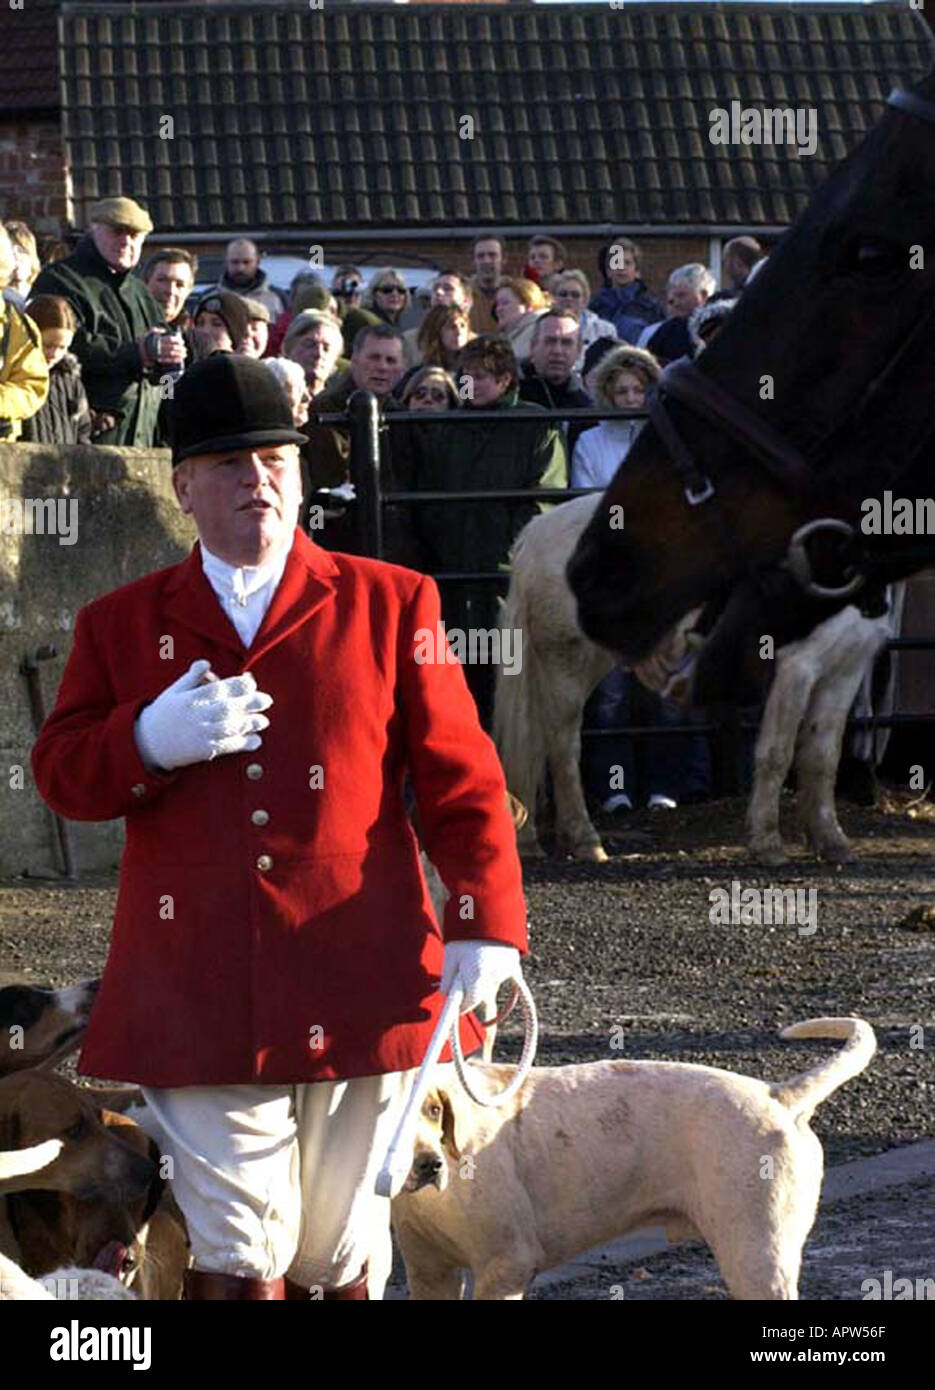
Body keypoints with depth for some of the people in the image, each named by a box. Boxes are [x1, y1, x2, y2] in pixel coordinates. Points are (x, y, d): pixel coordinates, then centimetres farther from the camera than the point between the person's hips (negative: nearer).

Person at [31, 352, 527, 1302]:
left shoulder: (390, 605, 8)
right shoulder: (122, 624, 12)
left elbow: (460, 777, 5)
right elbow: (59, 772, 7)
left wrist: (485, 922, -6)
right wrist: (150, 741, -14)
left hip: (357, 990, 0)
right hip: (198, 1001, 0)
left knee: (339, 1257, 8)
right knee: (238, 1258, -5)